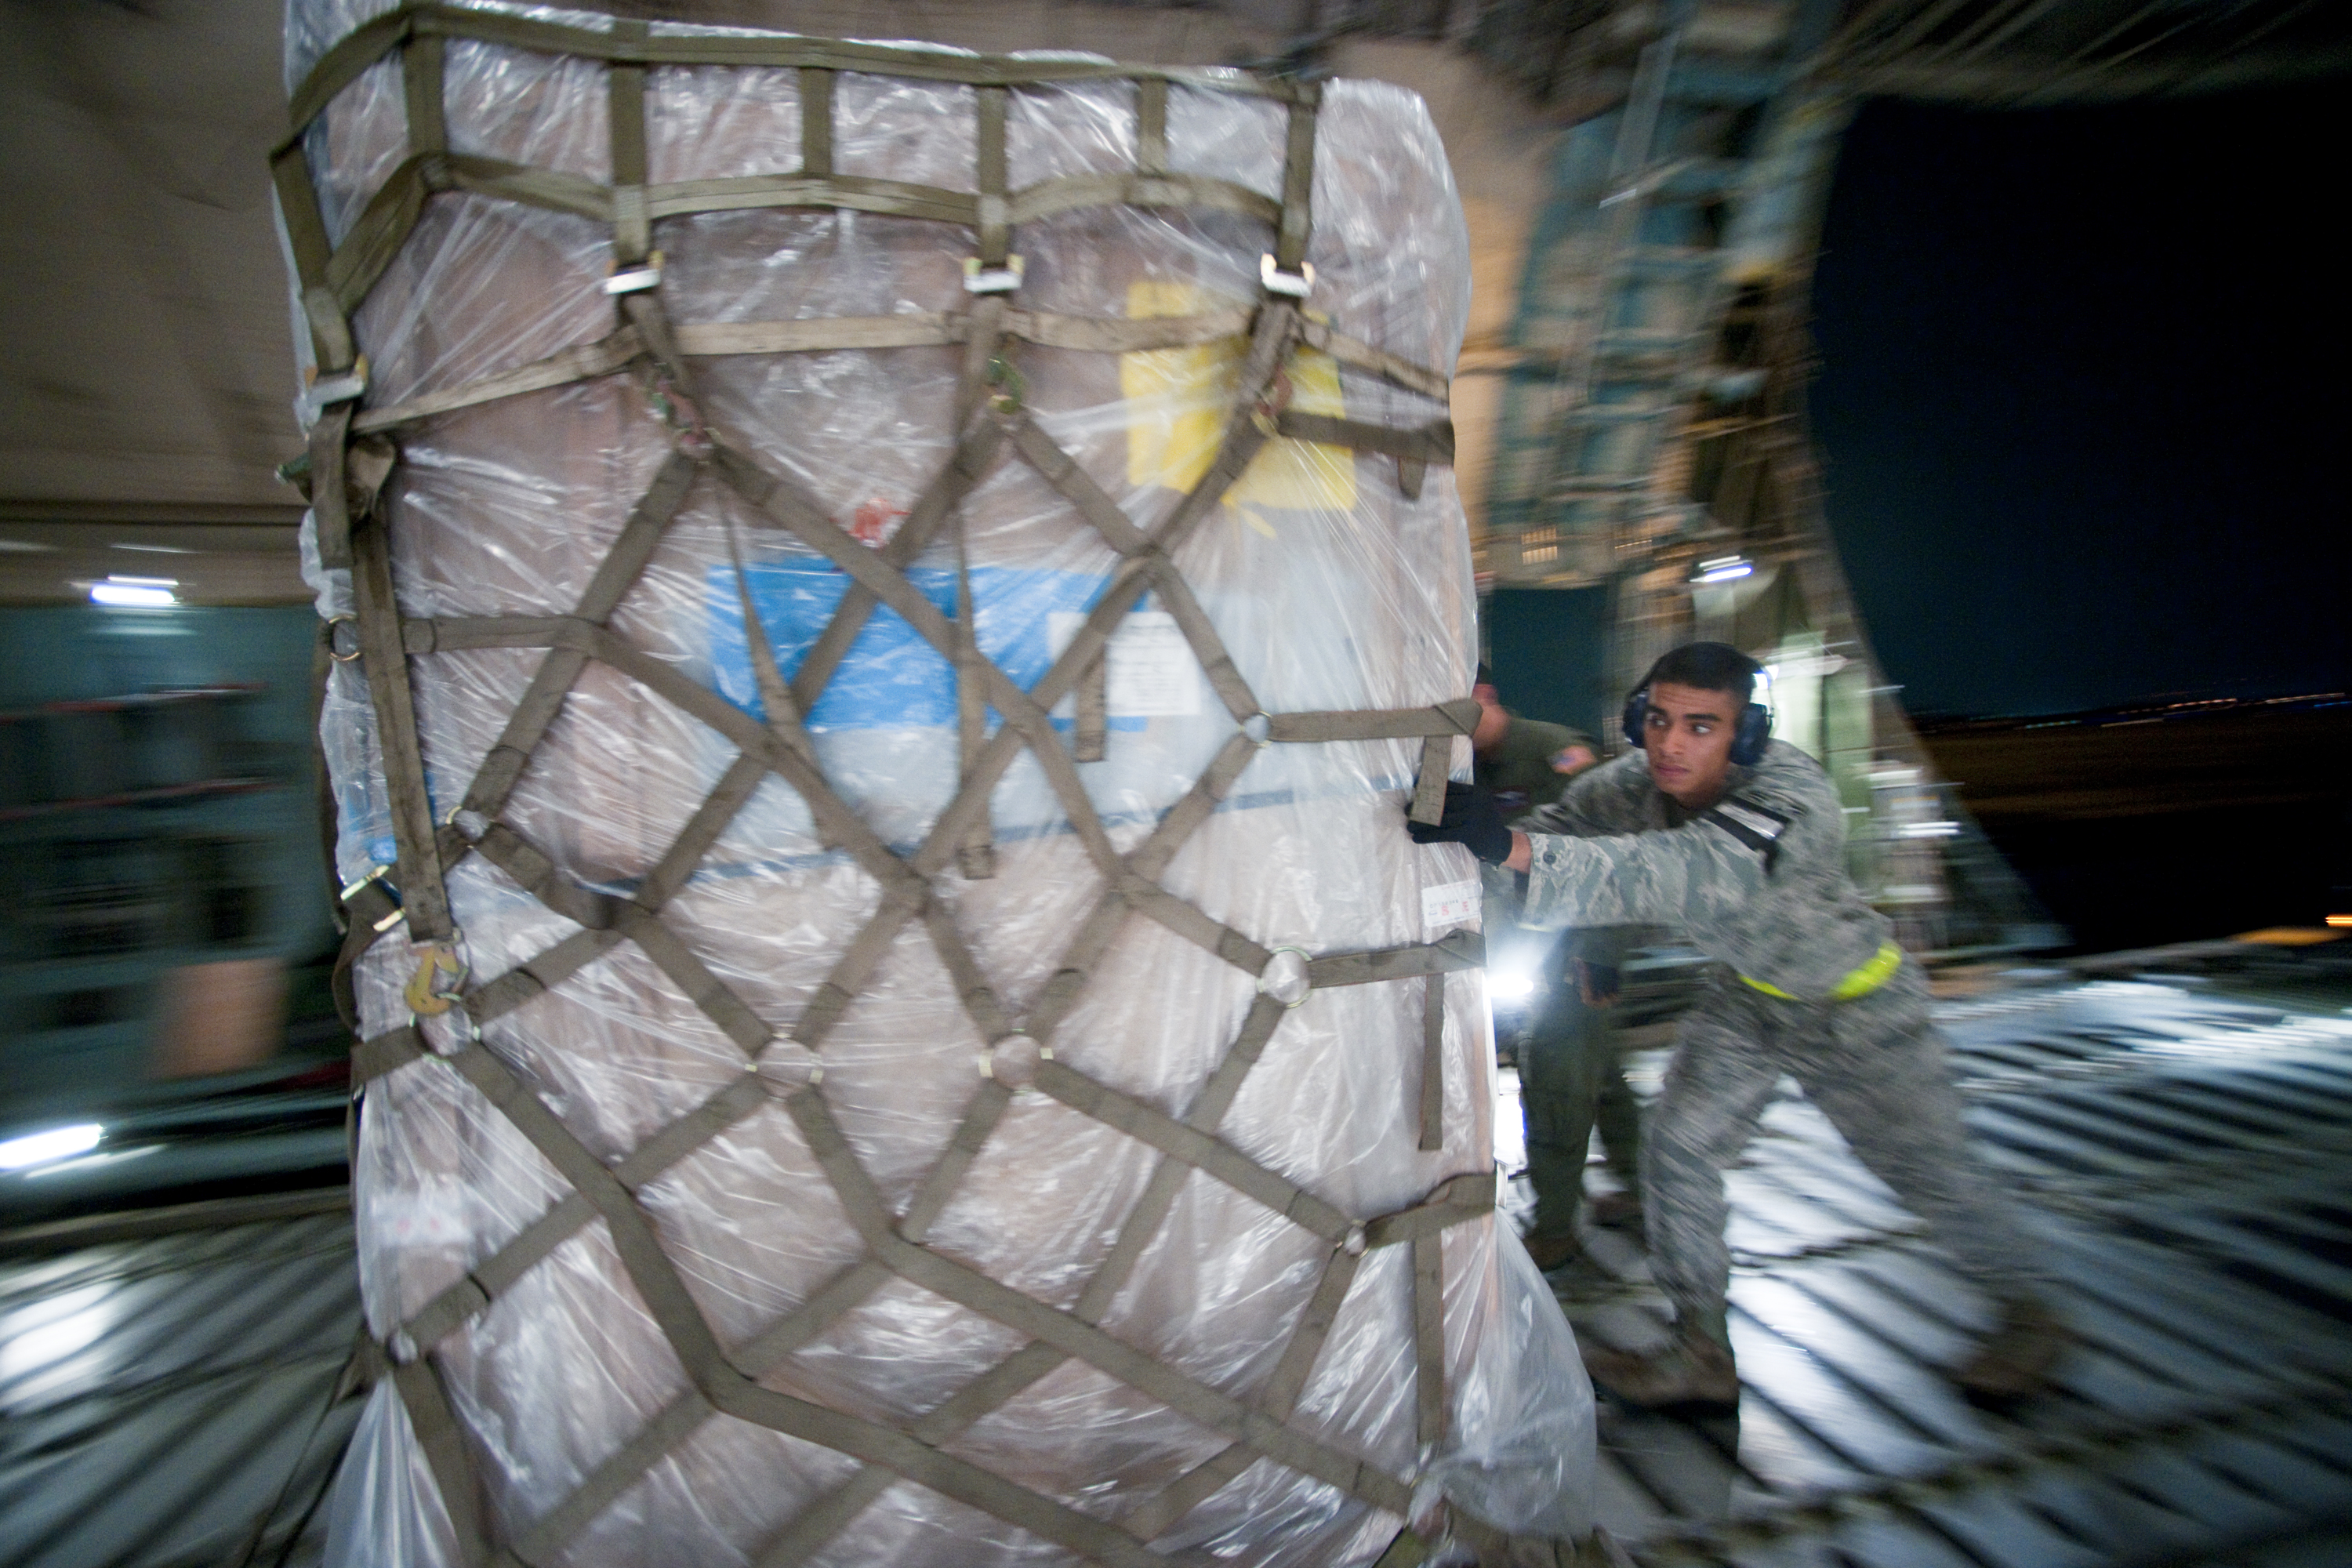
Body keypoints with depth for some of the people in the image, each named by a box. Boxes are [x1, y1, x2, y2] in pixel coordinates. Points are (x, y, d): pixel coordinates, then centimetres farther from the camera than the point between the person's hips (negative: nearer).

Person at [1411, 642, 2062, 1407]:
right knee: (1677, 1151, -2)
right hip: (1745, 994, 5)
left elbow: (1695, 872, -58)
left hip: (1852, 1005, -5)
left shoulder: (1796, 796, -40)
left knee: (1928, 1171, 11)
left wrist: (1516, 847, -72)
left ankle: (2028, 1314, 42)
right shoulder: (1635, 782, -21)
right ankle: (1703, 1355, 14)